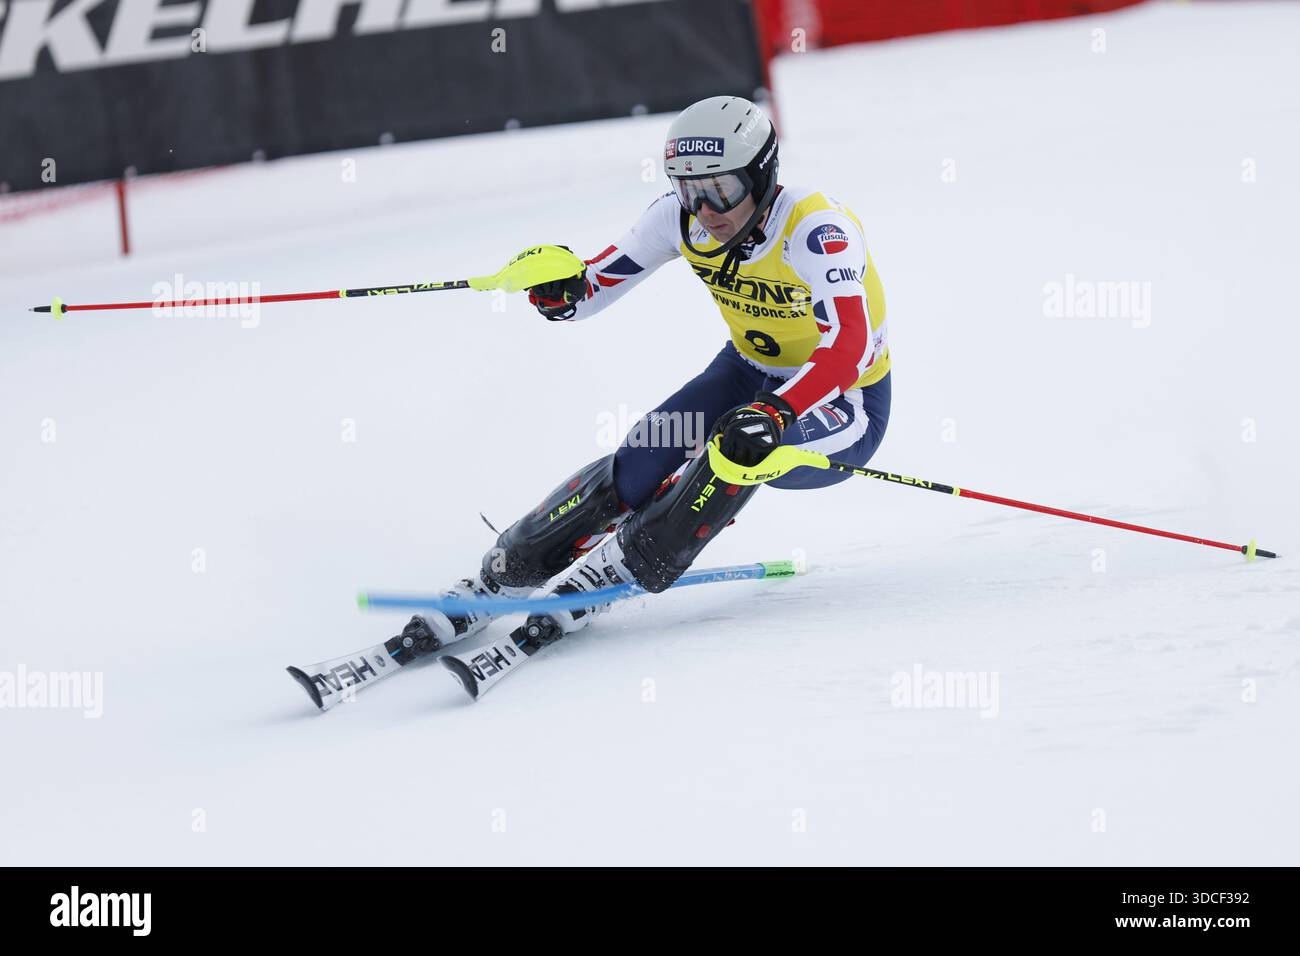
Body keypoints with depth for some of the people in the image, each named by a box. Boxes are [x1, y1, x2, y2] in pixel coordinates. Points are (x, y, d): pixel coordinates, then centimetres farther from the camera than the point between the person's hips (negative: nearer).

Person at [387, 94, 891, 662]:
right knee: (637, 470, -17)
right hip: (750, 374, 5)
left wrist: (772, 415, -57)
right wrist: (560, 292, -32)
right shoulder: (682, 217, -13)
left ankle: (617, 571, -19)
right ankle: (499, 578, -4)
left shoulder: (817, 231, -30)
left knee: (740, 446, -34)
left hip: (844, 407, -5)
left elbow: (848, 346, -42)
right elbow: (595, 288, -7)